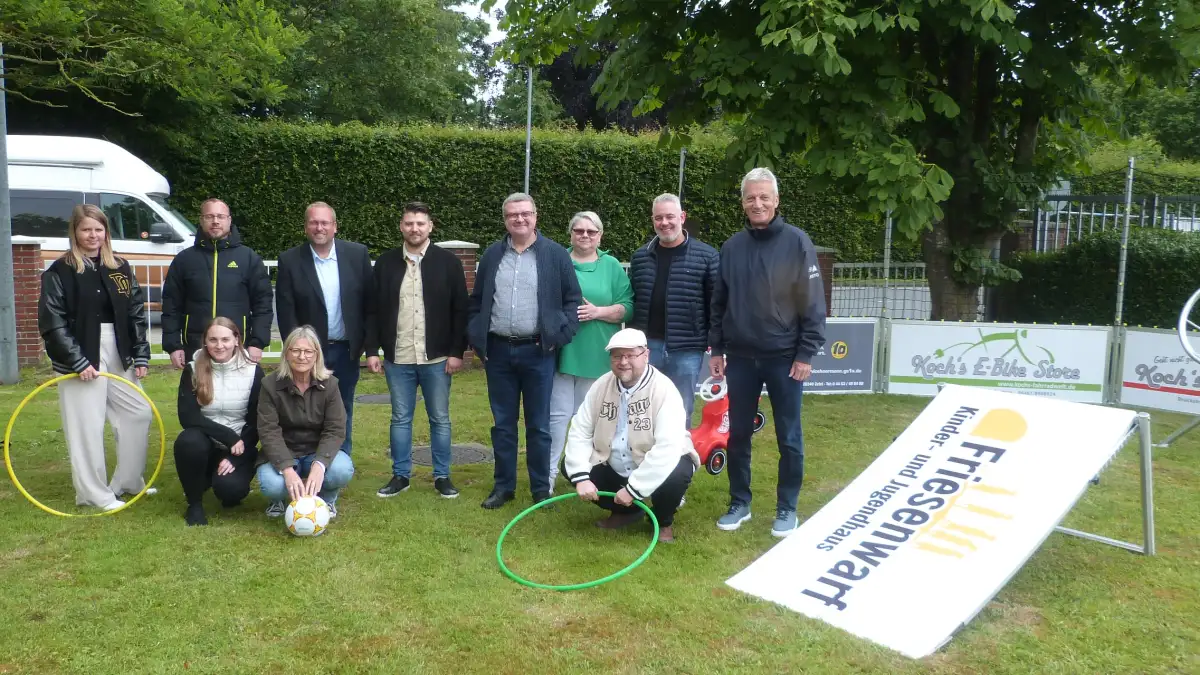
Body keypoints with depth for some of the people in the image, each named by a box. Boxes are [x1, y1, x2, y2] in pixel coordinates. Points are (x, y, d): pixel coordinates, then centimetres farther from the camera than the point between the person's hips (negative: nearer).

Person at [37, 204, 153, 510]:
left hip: (118, 357, 6)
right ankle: (94, 494, 9)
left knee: (139, 414, 10)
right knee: (87, 426, -2)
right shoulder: (59, 272, -6)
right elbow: (52, 323, -11)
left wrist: (141, 356, 2)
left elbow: (137, 314, 10)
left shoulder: (120, 268, 10)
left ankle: (127, 482, 25)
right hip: (81, 359, -6)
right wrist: (77, 362, -17)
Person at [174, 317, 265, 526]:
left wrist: (234, 458, -16)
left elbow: (257, 422, -6)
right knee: (189, 441, -33)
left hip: (239, 448, -1)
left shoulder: (253, 371, -6)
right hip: (205, 444, 1)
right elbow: (188, 417, -14)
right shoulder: (193, 370, -4)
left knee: (230, 487, -30)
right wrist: (229, 437, -22)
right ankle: (195, 504, -9)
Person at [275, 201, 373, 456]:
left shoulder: (358, 254, -3)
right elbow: (285, 310, -6)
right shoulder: (290, 260, -6)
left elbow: (369, 301, 0)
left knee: (343, 410, 13)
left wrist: (365, 341, -2)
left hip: (347, 349, 2)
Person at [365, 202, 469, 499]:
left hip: (437, 358, -1)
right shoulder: (385, 263, 4)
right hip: (397, 359, 2)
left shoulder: (448, 262, -2)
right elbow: (373, 311, 6)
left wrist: (457, 351, -7)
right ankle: (401, 475, 23)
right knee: (400, 418, 11)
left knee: (440, 419, 8)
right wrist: (372, 350, 1)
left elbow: (460, 310, -3)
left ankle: (442, 476, 19)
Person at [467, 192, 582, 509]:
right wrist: (476, 338, 5)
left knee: (538, 425, 5)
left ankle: (541, 489, 15)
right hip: (498, 351, 3)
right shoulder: (492, 255, 9)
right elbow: (476, 301, 14)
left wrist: (560, 336, -8)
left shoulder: (555, 254, -1)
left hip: (537, 351, -3)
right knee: (502, 424, 10)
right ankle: (503, 486, 21)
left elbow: (573, 299, 1)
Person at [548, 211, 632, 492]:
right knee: (557, 414, -1)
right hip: (560, 352, -1)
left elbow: (627, 307, 0)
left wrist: (598, 312, -13)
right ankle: (548, 474, 8)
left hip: (596, 356, 1)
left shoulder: (612, 266, 7)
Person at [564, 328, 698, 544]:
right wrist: (581, 477, -21)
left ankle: (664, 520, 2)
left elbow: (668, 448, -32)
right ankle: (626, 511, 14)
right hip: (613, 468, 5)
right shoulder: (601, 385, -7)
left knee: (675, 475, -36)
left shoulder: (664, 389, -24)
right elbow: (580, 432, -7)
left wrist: (633, 488, -30)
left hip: (661, 466, -5)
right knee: (571, 469, -9)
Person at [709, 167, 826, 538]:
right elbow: (720, 302, 10)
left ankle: (786, 508, 20)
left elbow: (813, 302, -7)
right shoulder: (732, 247, 5)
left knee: (789, 437, 6)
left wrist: (806, 353, -11)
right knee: (738, 435, 10)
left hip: (784, 357, -3)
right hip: (740, 357, 4)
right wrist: (716, 348, 6)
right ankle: (739, 503, 24)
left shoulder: (796, 242, -6)